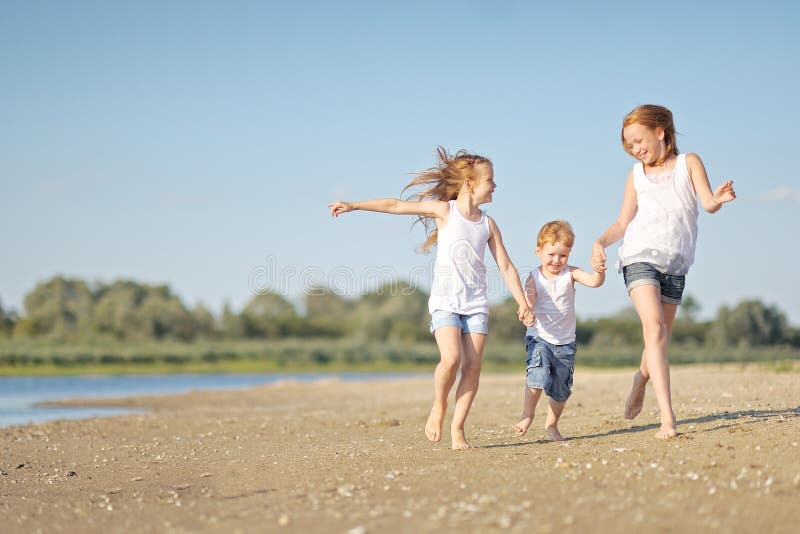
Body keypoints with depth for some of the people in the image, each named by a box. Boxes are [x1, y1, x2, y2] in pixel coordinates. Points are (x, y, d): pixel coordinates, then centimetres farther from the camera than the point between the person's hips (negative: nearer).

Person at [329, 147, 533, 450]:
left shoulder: (488, 224, 9)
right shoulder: (444, 210, -2)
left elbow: (506, 266, 11)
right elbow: (395, 206, -5)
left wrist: (522, 303, 3)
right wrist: (353, 206, -9)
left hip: (476, 304, 4)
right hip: (445, 301, -4)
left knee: (473, 366, -6)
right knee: (451, 359, -21)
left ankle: (457, 428, 3)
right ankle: (438, 407, 5)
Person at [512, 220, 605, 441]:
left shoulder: (570, 273, -4)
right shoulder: (534, 278, -6)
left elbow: (594, 281, -19)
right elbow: (528, 302, -17)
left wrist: (600, 270, -41)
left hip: (565, 342, 2)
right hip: (539, 338, -2)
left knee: (561, 389, 10)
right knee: (538, 374, -26)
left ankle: (551, 424, 32)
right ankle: (528, 414, -6)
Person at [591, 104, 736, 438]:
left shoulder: (688, 163, 8)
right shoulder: (637, 175, 12)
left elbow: (707, 202, -5)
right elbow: (623, 223, 15)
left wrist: (718, 199, -29)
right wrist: (600, 242, -3)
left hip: (675, 263, 1)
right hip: (640, 257, -1)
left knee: (660, 335, 10)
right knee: (654, 328, -20)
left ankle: (642, 377, 45)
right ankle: (667, 416, -27)